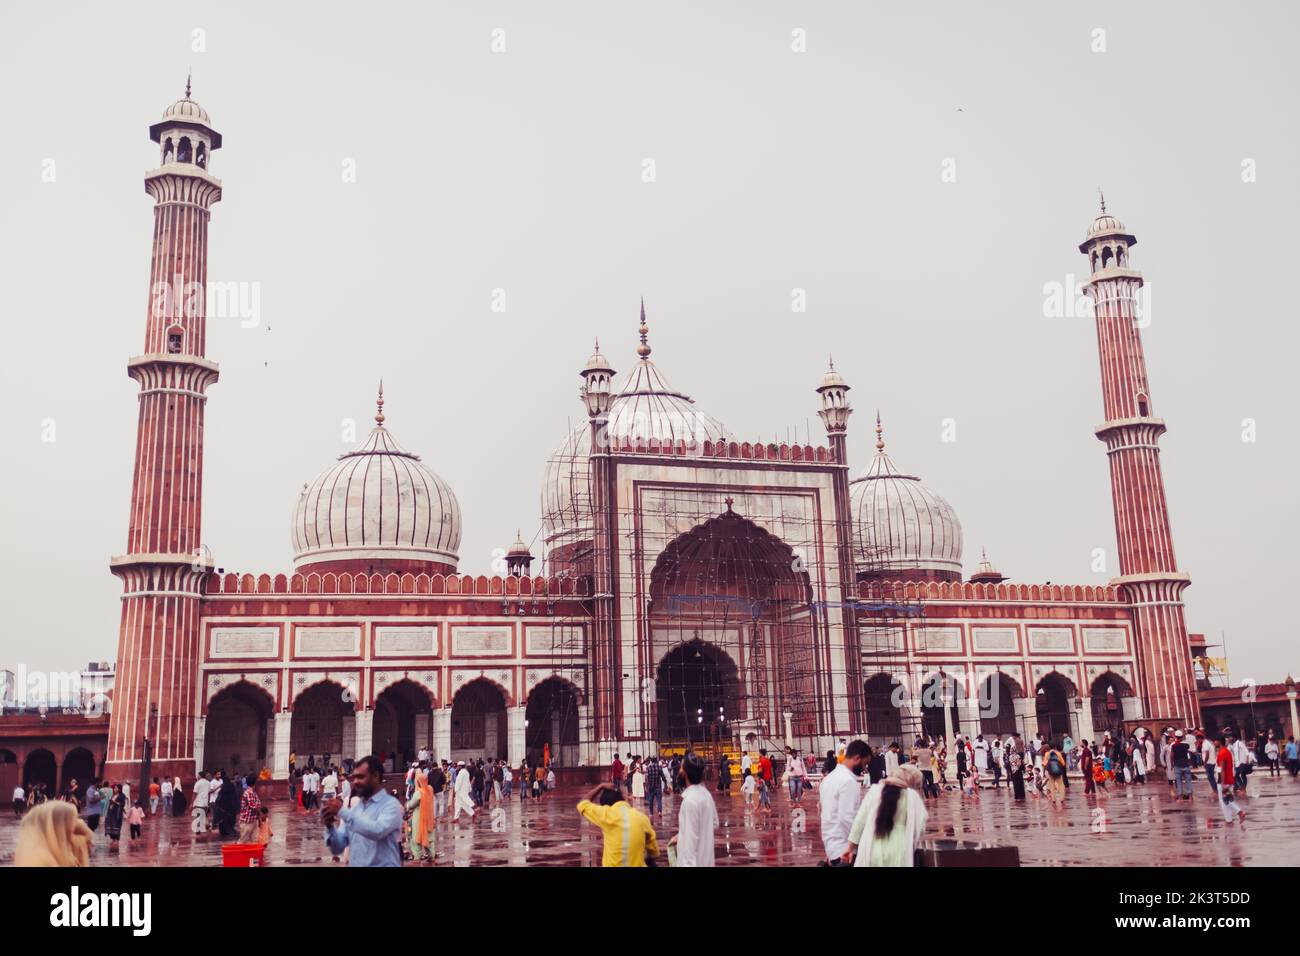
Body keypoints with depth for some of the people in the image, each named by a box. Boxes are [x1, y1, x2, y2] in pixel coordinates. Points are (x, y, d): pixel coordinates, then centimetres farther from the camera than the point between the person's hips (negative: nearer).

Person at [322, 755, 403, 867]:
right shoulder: (354, 808, 10)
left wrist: (342, 812, -21)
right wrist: (330, 827, -10)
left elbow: (378, 831, -25)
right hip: (354, 863, 5)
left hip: (382, 864, -5)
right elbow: (337, 848, 9)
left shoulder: (391, 804, -7)